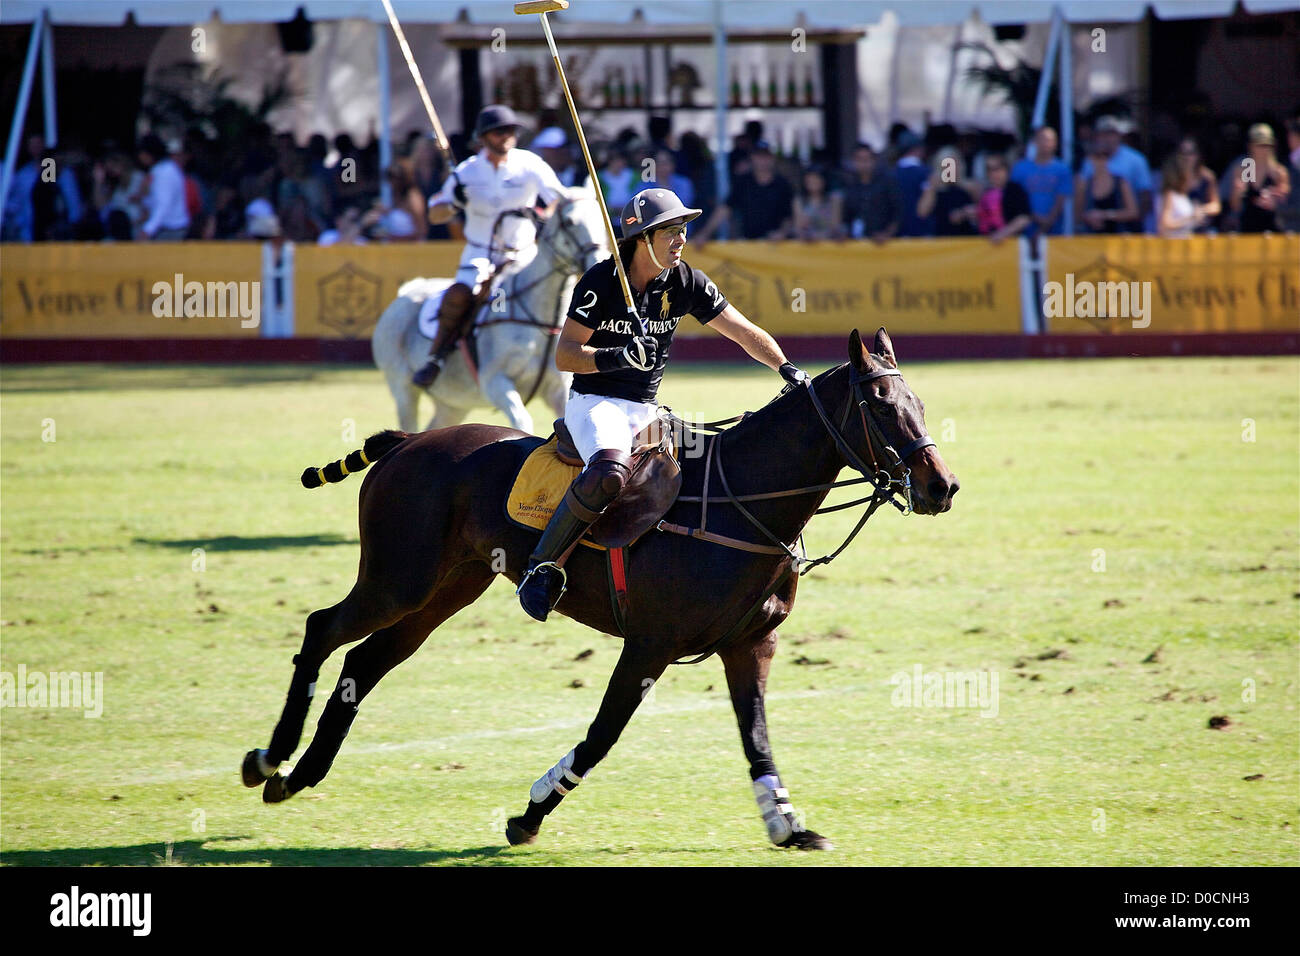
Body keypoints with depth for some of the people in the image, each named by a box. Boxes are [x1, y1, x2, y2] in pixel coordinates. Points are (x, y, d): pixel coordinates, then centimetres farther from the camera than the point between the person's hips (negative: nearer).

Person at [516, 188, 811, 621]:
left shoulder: (686, 282, 2)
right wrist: (617, 358, -28)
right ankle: (543, 566, -25)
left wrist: (785, 367, -11)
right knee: (609, 472, -36)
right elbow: (564, 355, -12)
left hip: (647, 411, 7)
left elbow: (744, 332, 5)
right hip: (594, 403, -7)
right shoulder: (601, 281, -12)